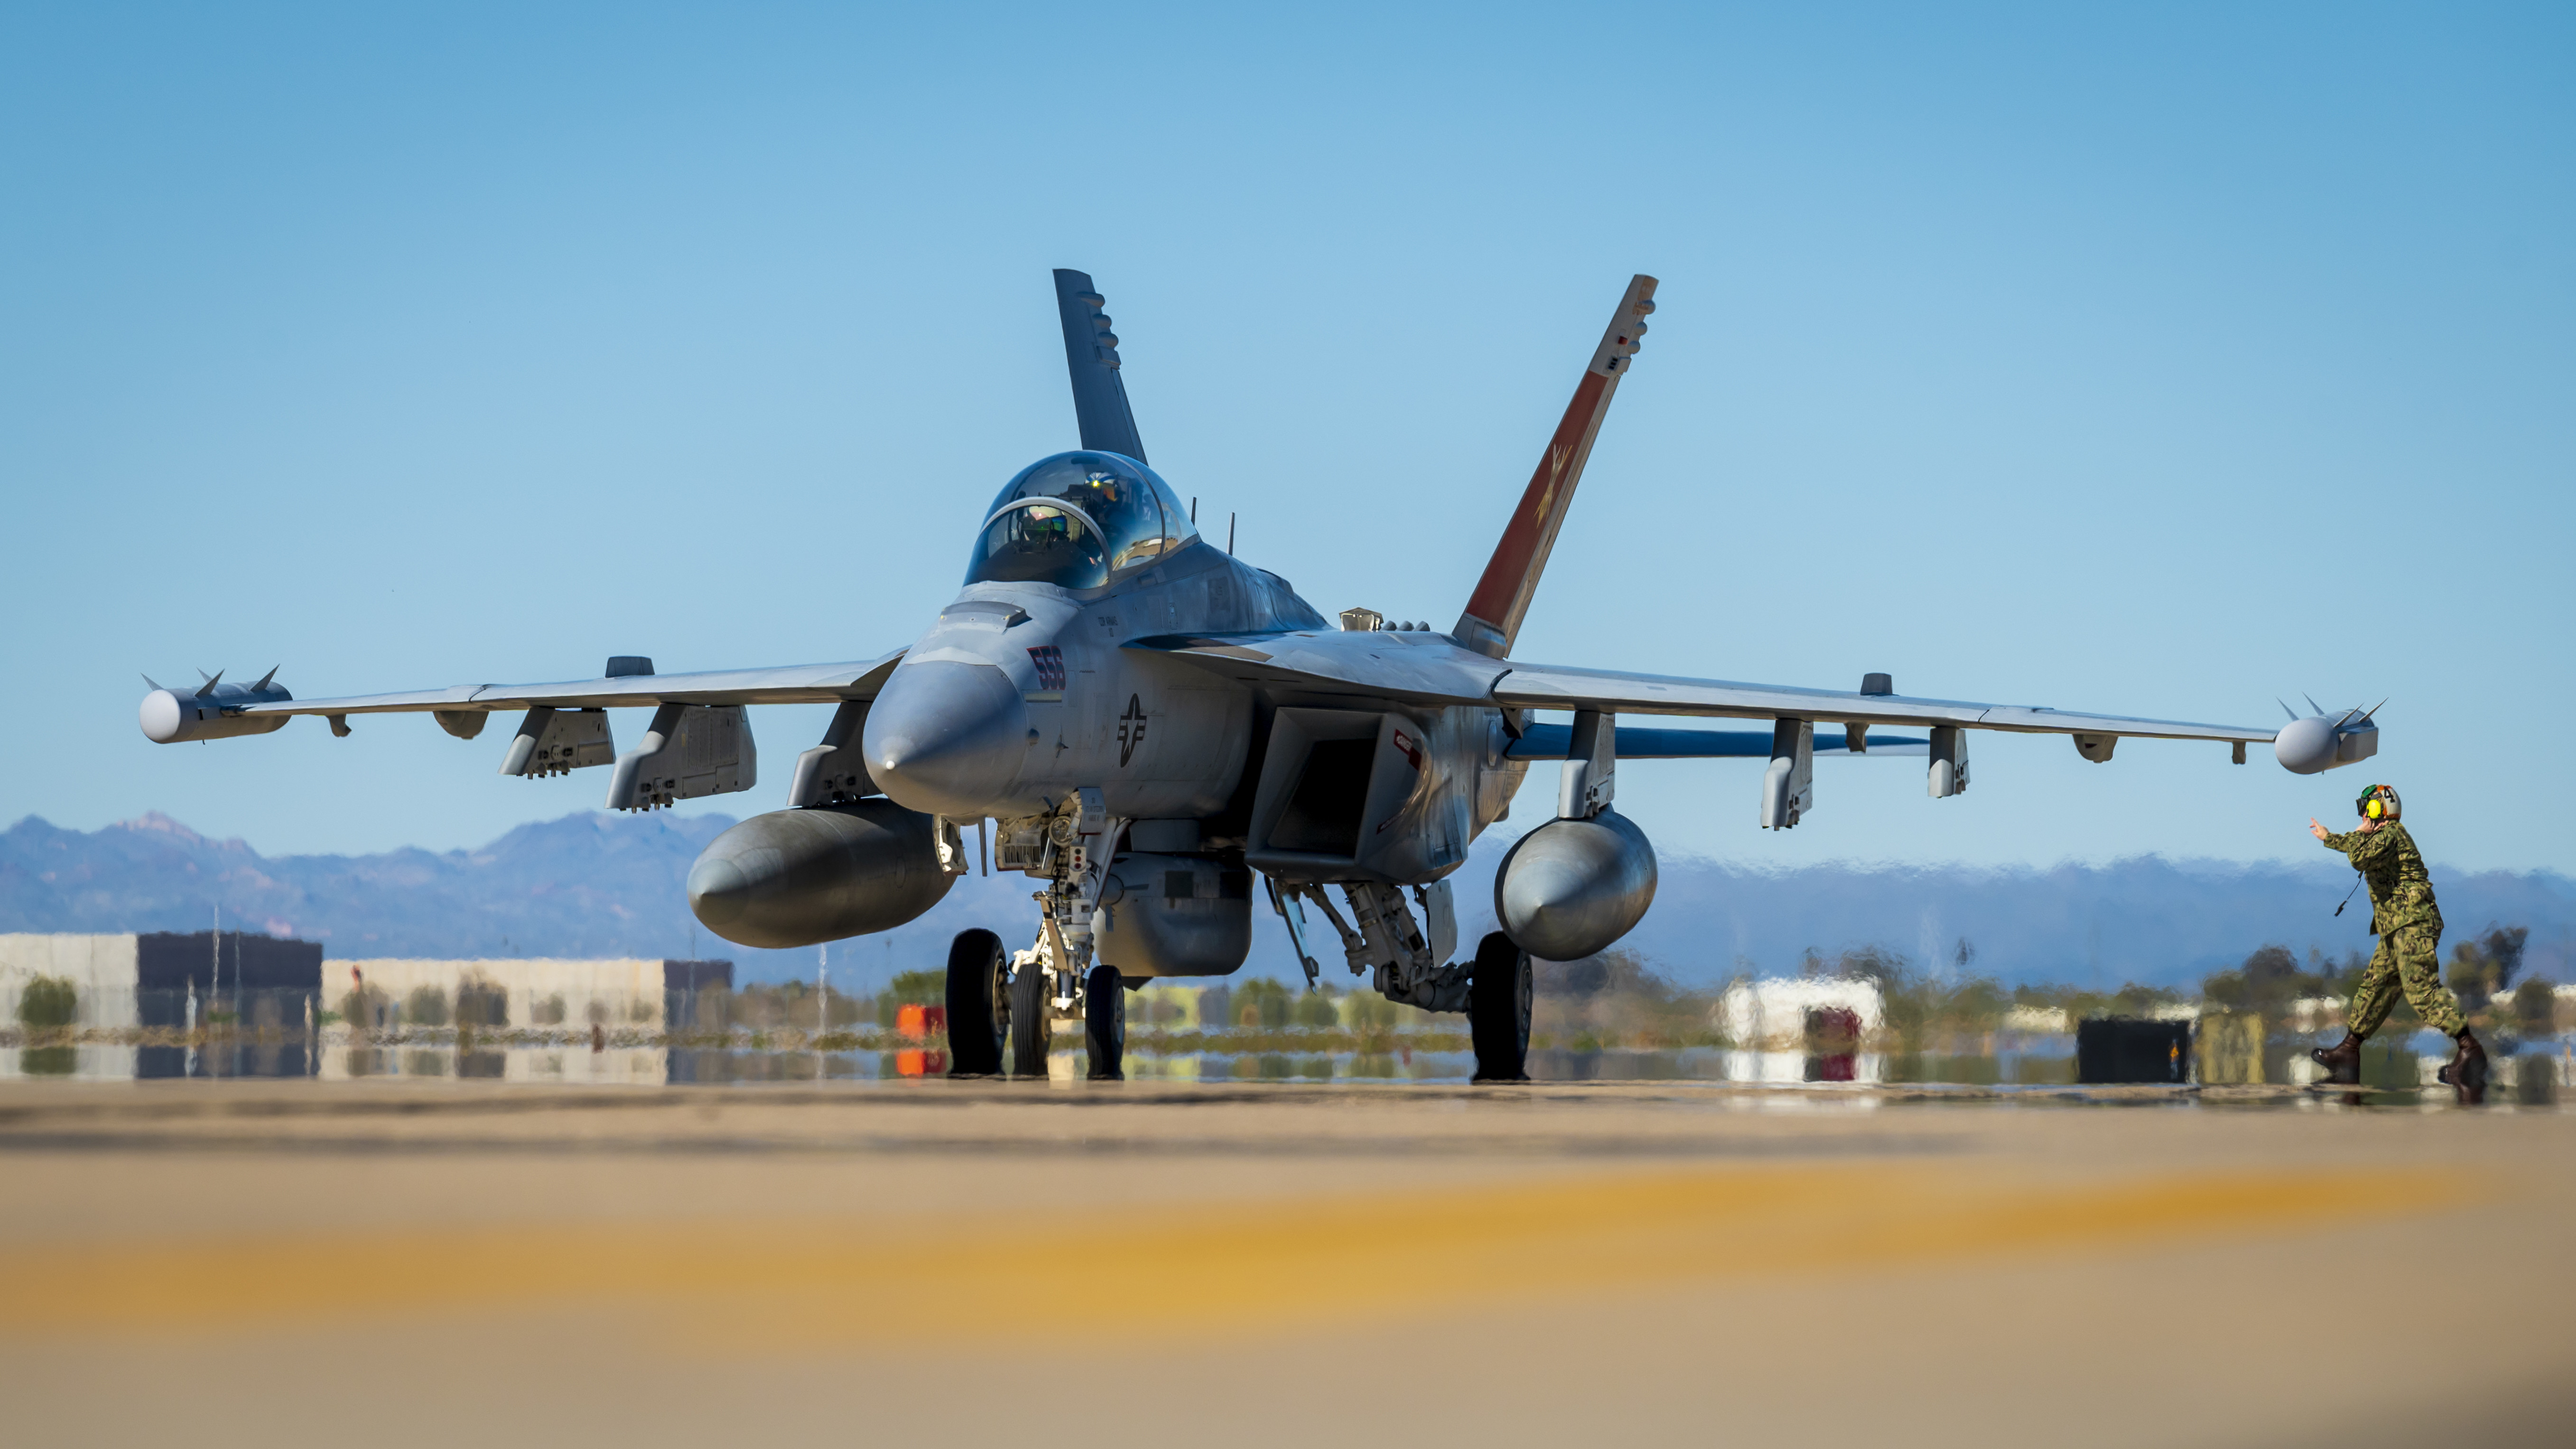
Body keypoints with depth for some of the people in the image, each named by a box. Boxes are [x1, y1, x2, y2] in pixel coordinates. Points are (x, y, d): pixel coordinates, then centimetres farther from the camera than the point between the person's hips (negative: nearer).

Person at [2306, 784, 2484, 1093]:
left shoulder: (2390, 833, -8)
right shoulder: (2384, 836, 22)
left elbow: (2359, 856, -22)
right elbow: (2360, 848, 37)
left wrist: (2360, 834, -6)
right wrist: (2328, 837, 43)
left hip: (2412, 921, -11)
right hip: (2397, 928, 11)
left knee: (2421, 987, -21)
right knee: (2374, 987, 12)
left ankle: (2469, 1049, -27)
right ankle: (2348, 1052, 17)